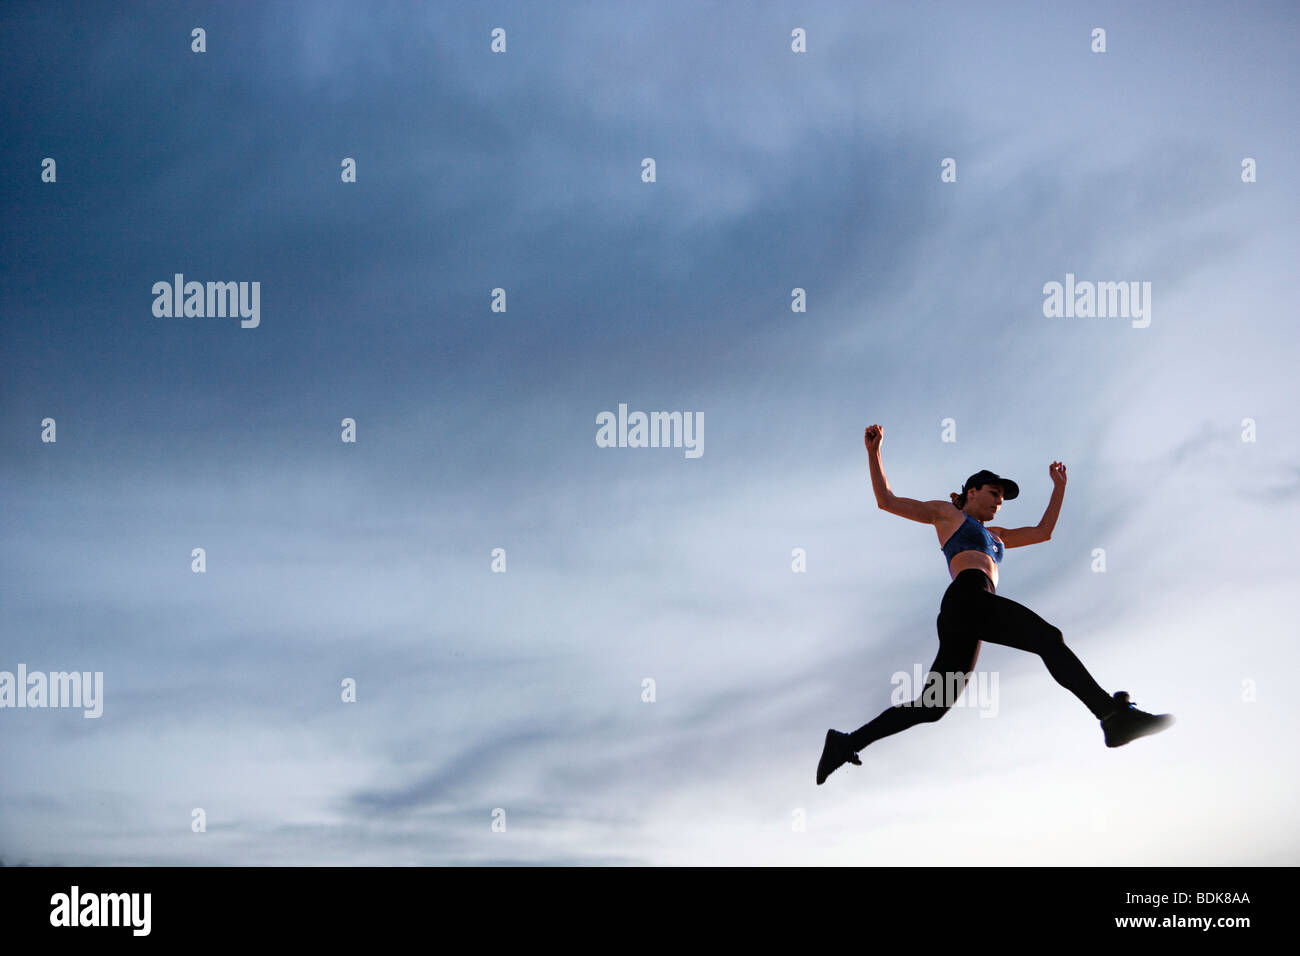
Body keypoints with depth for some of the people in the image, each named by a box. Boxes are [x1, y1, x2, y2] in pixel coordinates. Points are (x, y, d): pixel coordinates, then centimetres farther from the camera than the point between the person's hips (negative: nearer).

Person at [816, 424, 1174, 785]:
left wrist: (1059, 486, 39)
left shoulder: (995, 535, 40)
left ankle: (846, 743, -5)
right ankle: (1113, 712, -33)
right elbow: (886, 500, 17)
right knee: (1048, 639, -19)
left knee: (933, 704, -2)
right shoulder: (947, 513, 20)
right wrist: (874, 453, 8)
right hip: (968, 597, -8)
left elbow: (1043, 532, 41)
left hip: (962, 619, 8)